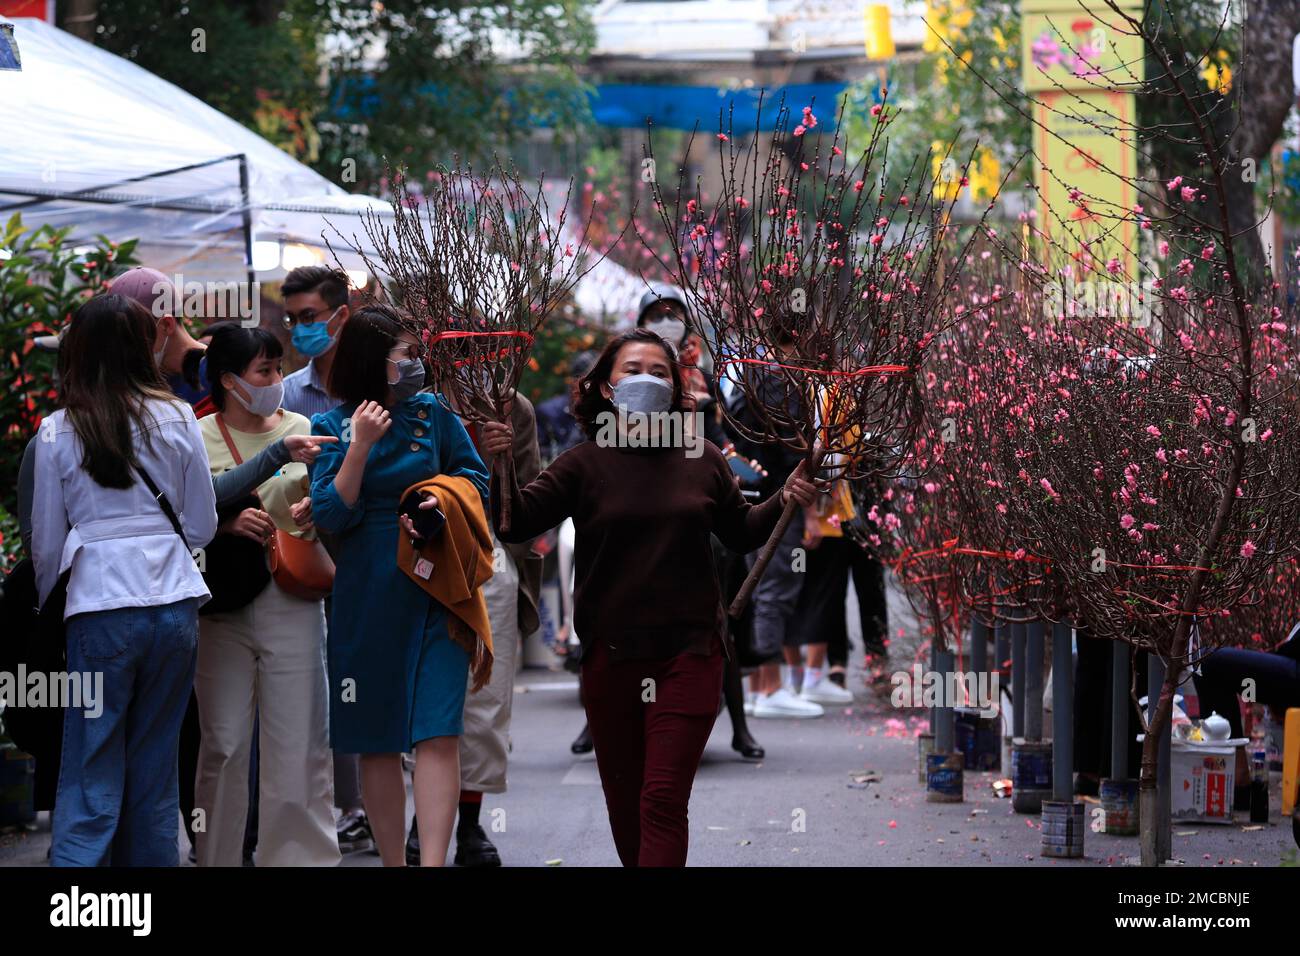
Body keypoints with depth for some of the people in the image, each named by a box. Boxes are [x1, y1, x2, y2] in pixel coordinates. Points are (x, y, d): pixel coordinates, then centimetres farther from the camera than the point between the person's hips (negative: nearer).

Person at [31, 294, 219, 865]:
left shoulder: (58, 432, 0)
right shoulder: (177, 420, 2)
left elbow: (47, 544, 6)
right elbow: (202, 528, 7)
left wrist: (45, 607, 23)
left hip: (100, 607, -2)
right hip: (174, 600, 2)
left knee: (91, 781, -1)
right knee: (156, 774, 11)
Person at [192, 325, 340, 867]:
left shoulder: (303, 431, 8)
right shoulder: (197, 440, 2)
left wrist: (316, 513, -7)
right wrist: (226, 523, -18)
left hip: (292, 601, 1)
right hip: (222, 604, -1)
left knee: (298, 745, -1)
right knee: (223, 745, 3)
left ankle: (302, 855, 7)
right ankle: (218, 857, 14)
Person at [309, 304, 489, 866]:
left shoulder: (433, 414, 3)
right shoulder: (332, 428, 1)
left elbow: (476, 480, 12)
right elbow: (329, 515, -6)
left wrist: (437, 502, -8)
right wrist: (361, 447, -16)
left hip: (435, 592, 0)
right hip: (366, 598, 0)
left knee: (438, 732, -13)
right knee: (376, 741, 6)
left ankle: (433, 863, -19)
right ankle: (392, 862, 16)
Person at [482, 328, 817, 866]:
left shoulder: (703, 461, 6)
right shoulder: (586, 464, 1)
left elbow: (740, 534, 20)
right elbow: (519, 524, -9)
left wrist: (783, 503, 2)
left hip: (688, 654, -1)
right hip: (611, 655, 1)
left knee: (663, 801, -9)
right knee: (624, 802, 13)